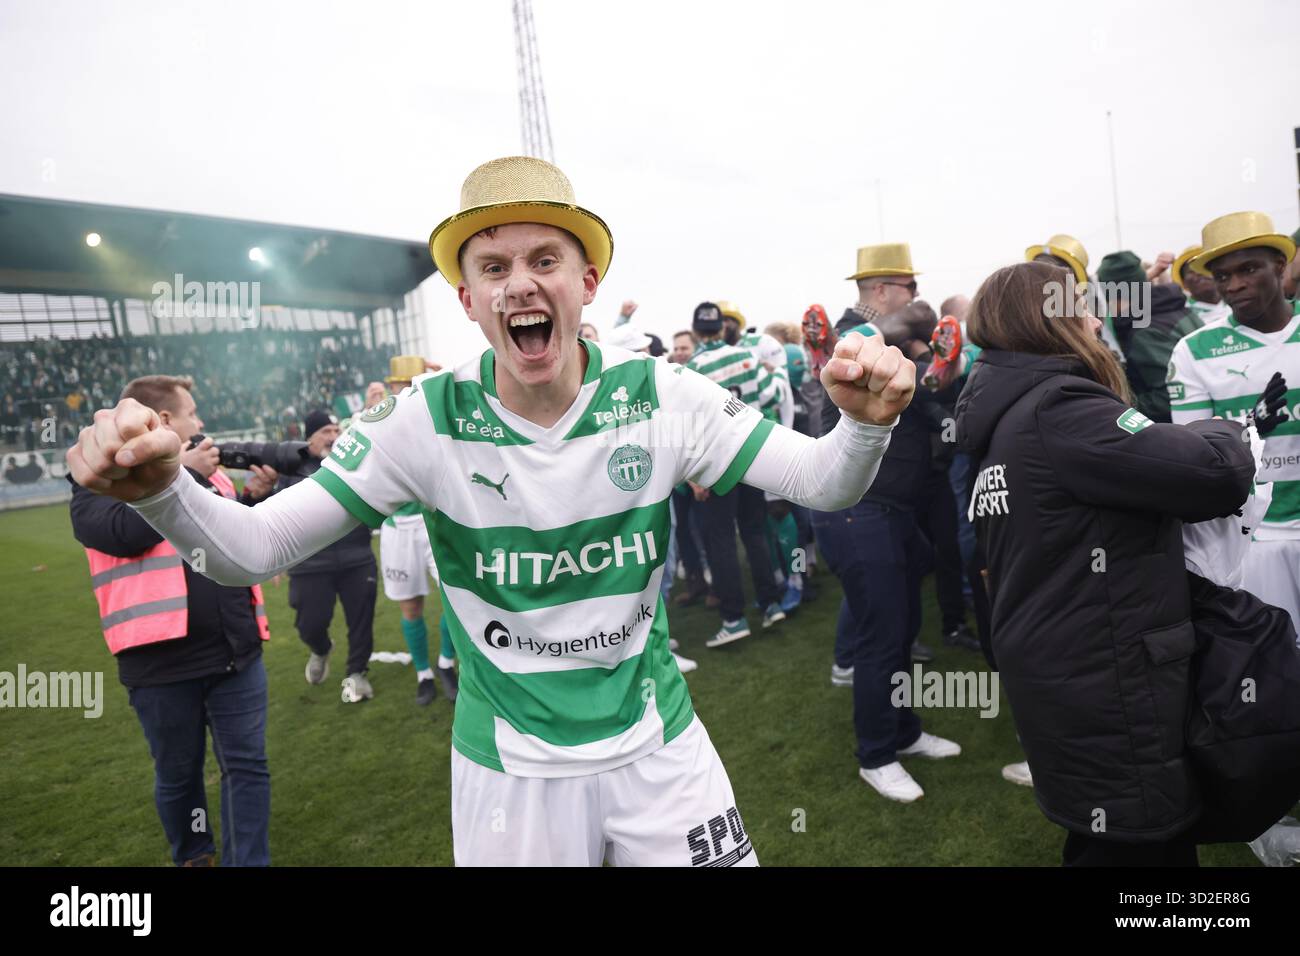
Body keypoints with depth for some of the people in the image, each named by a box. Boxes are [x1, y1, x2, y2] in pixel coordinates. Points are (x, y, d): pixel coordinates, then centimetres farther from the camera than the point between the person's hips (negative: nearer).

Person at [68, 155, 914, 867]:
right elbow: (251, 551, -14)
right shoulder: (427, 422, -15)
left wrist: (865, 424, -34)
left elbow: (824, 484, -13)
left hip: (659, 750, 1)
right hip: (509, 770, 0)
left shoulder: (660, 397, -13)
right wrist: (160, 489, -34)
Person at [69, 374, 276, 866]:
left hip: (237, 654, 4)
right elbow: (127, 533, -22)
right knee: (178, 776, 15)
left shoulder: (207, 473, 12)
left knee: (247, 766, 8)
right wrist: (183, 475, -14)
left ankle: (249, 862, 20)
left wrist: (255, 498, -2)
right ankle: (193, 857, 38)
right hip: (162, 663, -4)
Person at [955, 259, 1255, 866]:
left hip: (1059, 676, 10)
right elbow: (1217, 473, -23)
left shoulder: (1007, 419, 12)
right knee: (1138, 846, 5)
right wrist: (1223, 433, 0)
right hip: (1104, 686, -10)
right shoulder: (1058, 410, -19)